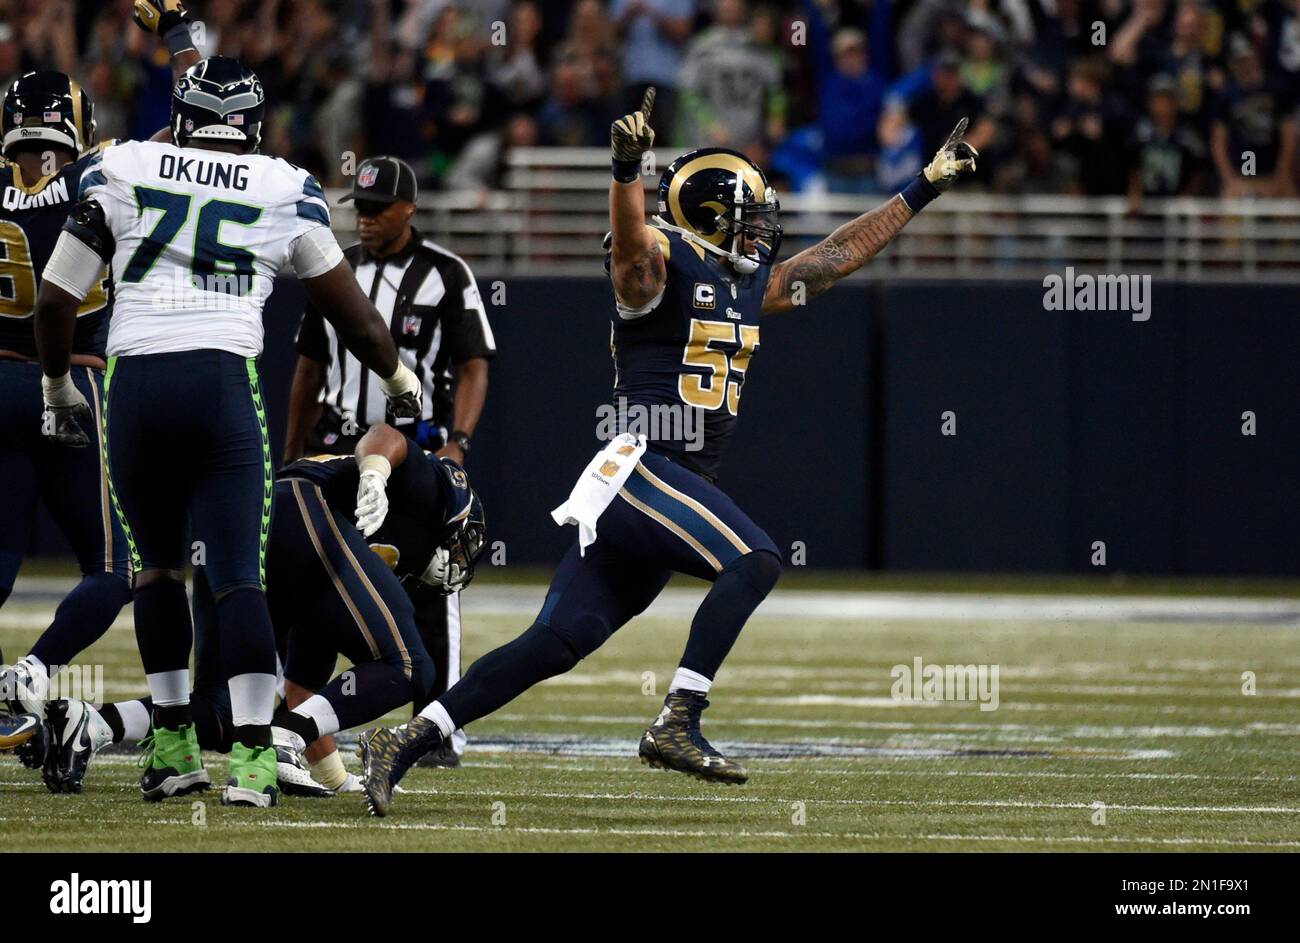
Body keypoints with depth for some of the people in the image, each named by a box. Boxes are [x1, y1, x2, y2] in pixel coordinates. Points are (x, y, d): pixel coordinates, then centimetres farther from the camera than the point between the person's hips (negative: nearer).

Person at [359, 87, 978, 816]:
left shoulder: (752, 285, 19)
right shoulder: (661, 264, -6)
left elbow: (842, 254, 27)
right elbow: (630, 234, -28)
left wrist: (926, 187, 28)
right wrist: (628, 165, -49)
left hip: (683, 482, 8)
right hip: (638, 465, -8)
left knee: (558, 642, 1)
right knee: (754, 559, -23)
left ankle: (408, 740, 3)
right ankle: (678, 724, -25)